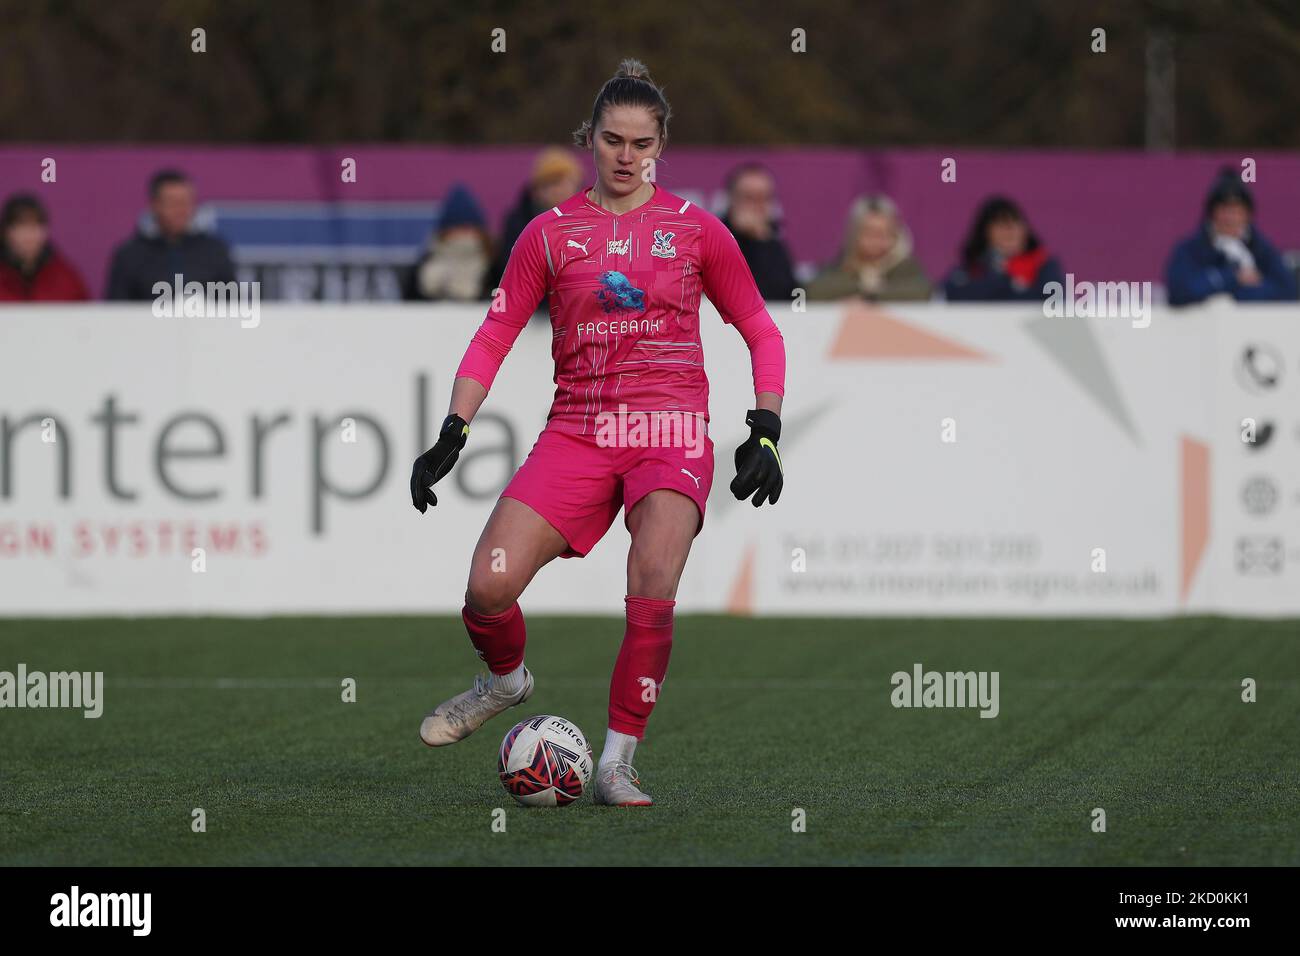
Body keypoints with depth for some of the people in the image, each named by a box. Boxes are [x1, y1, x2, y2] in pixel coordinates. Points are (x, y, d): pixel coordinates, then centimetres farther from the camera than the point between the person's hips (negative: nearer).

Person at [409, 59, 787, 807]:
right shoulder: (552, 232, 8)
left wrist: (767, 431, 1)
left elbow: (761, 332, 12)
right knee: (488, 586, -15)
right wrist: (453, 435, 1)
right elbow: (496, 335, 10)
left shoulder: (694, 228, 6)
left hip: (672, 434, -2)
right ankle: (506, 679, 20)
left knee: (653, 596, -26)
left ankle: (618, 761, -14)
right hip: (578, 430, 2)